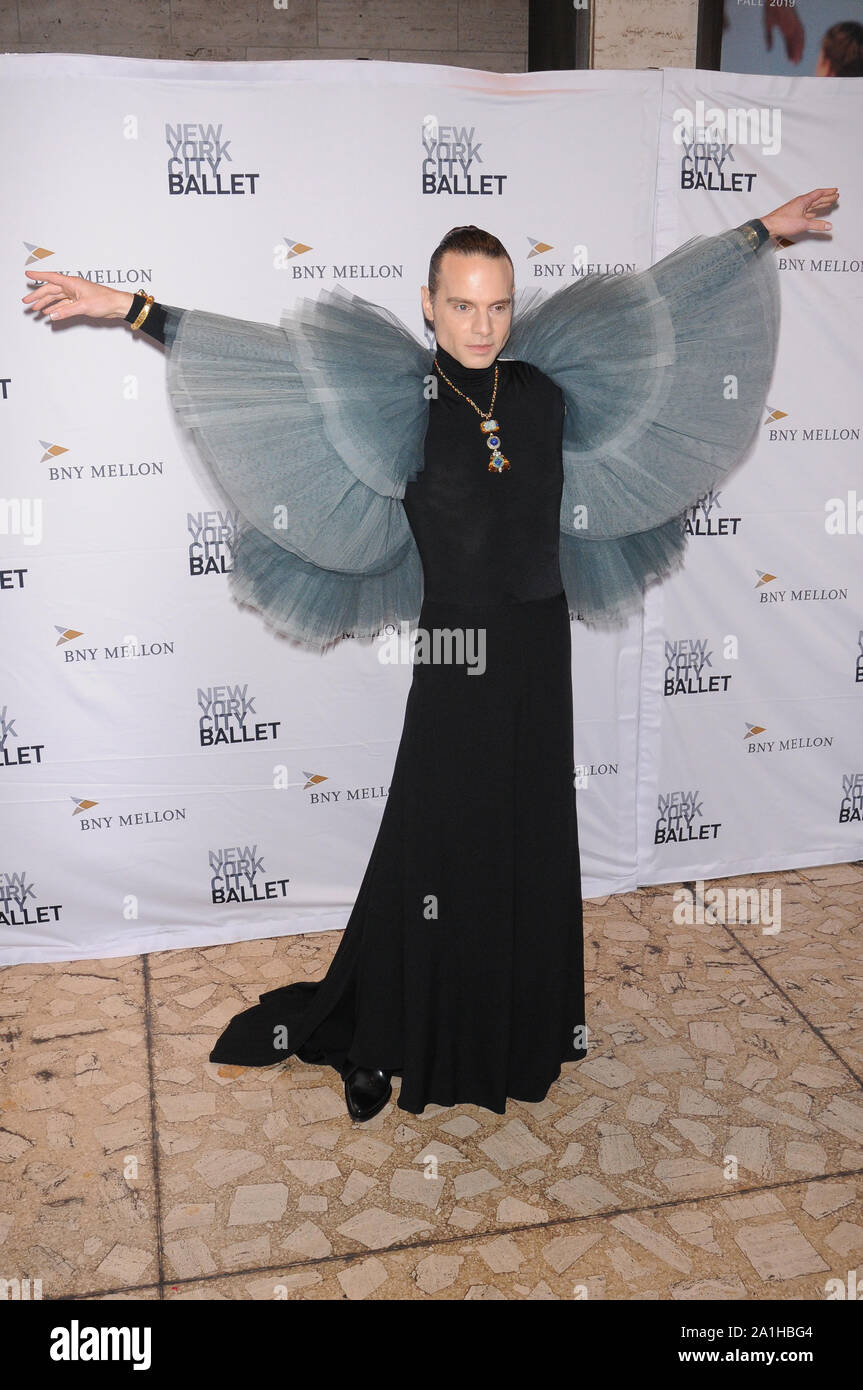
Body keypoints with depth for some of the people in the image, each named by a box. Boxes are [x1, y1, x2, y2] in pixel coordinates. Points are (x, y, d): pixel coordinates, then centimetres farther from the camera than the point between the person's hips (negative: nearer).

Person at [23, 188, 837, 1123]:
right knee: (438, 841, 6)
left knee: (534, 835, 15)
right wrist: (129, 308, -12)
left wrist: (761, 232, 21)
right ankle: (400, 1037, 25)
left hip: (539, 647, 3)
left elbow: (660, 309, 12)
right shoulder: (400, 405, -8)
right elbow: (260, 360, -9)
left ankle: (528, 1021, 36)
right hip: (455, 651, -3)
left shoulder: (549, 389, 0)